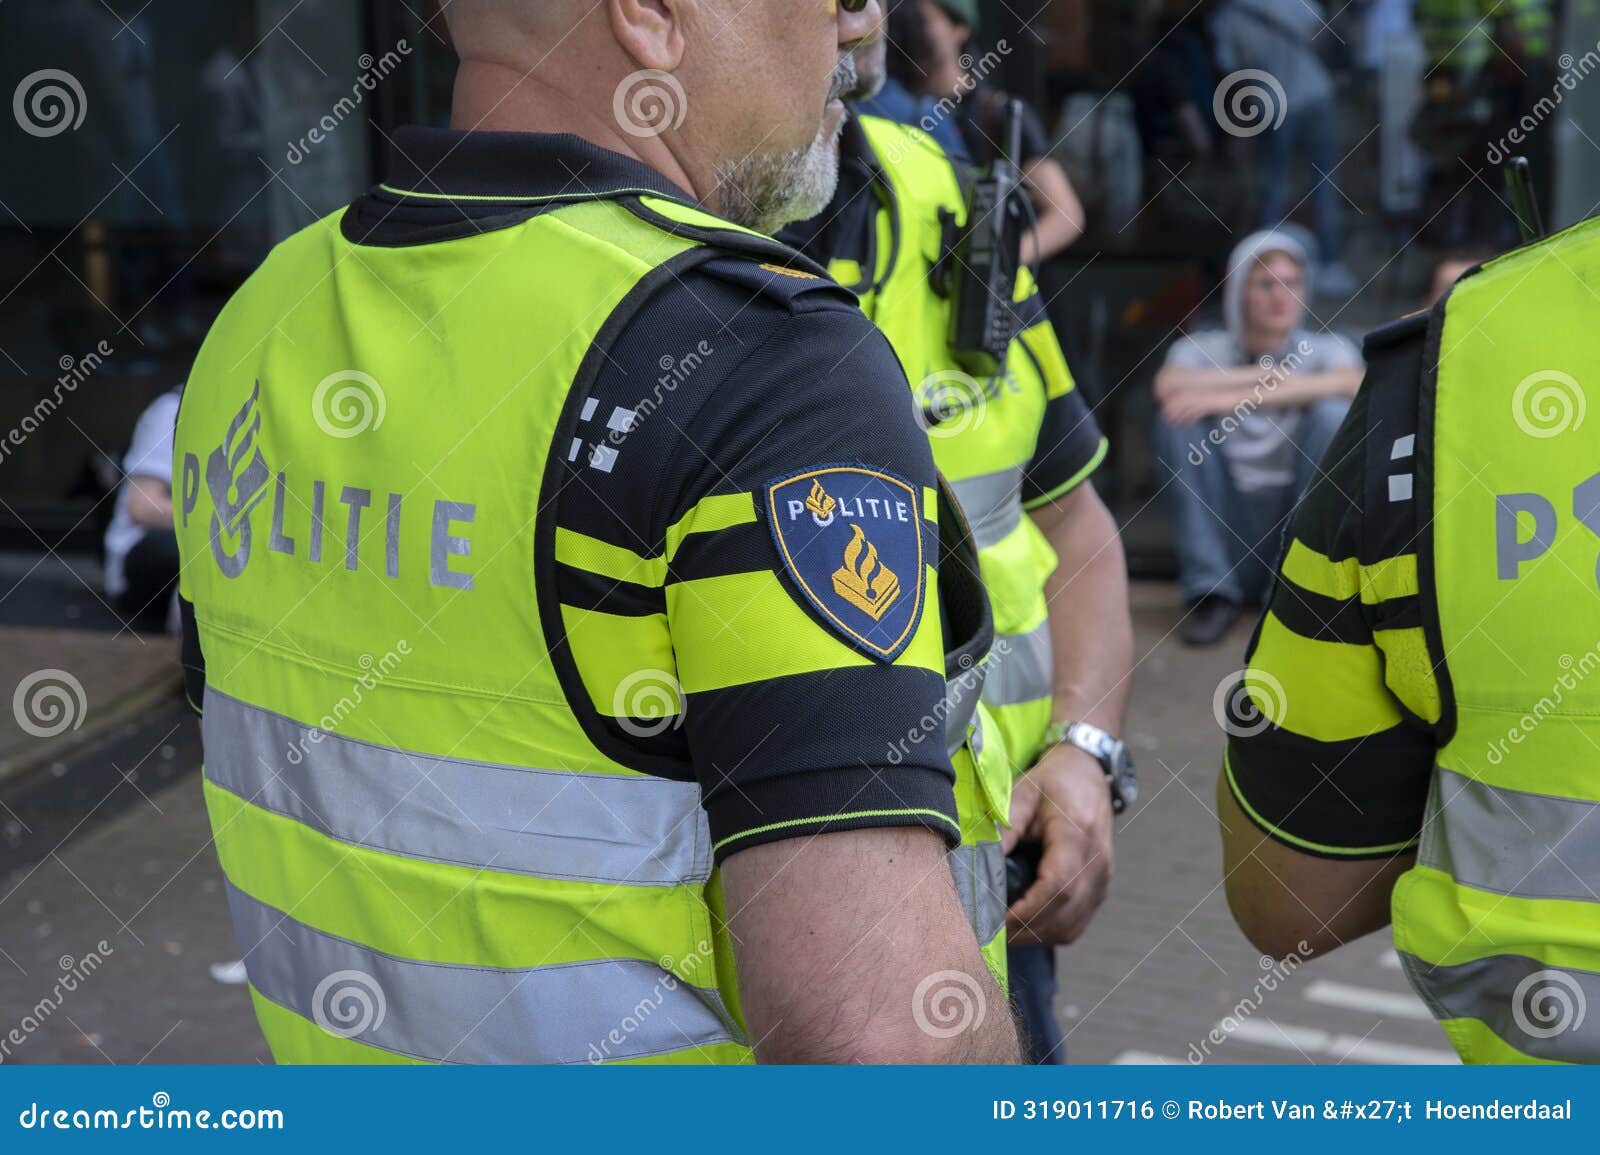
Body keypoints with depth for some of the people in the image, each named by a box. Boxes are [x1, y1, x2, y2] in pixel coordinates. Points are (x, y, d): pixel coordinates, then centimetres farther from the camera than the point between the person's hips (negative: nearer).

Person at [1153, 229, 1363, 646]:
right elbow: (1168, 385, -21)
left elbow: (1351, 382, -22)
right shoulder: (1202, 349, 4)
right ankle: (1213, 593, -16)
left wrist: (1234, 398, -27)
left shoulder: (1325, 349, 4)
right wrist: (1266, 375, -13)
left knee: (1333, 414, -22)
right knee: (1178, 419, -19)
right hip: (1228, 530, 1)